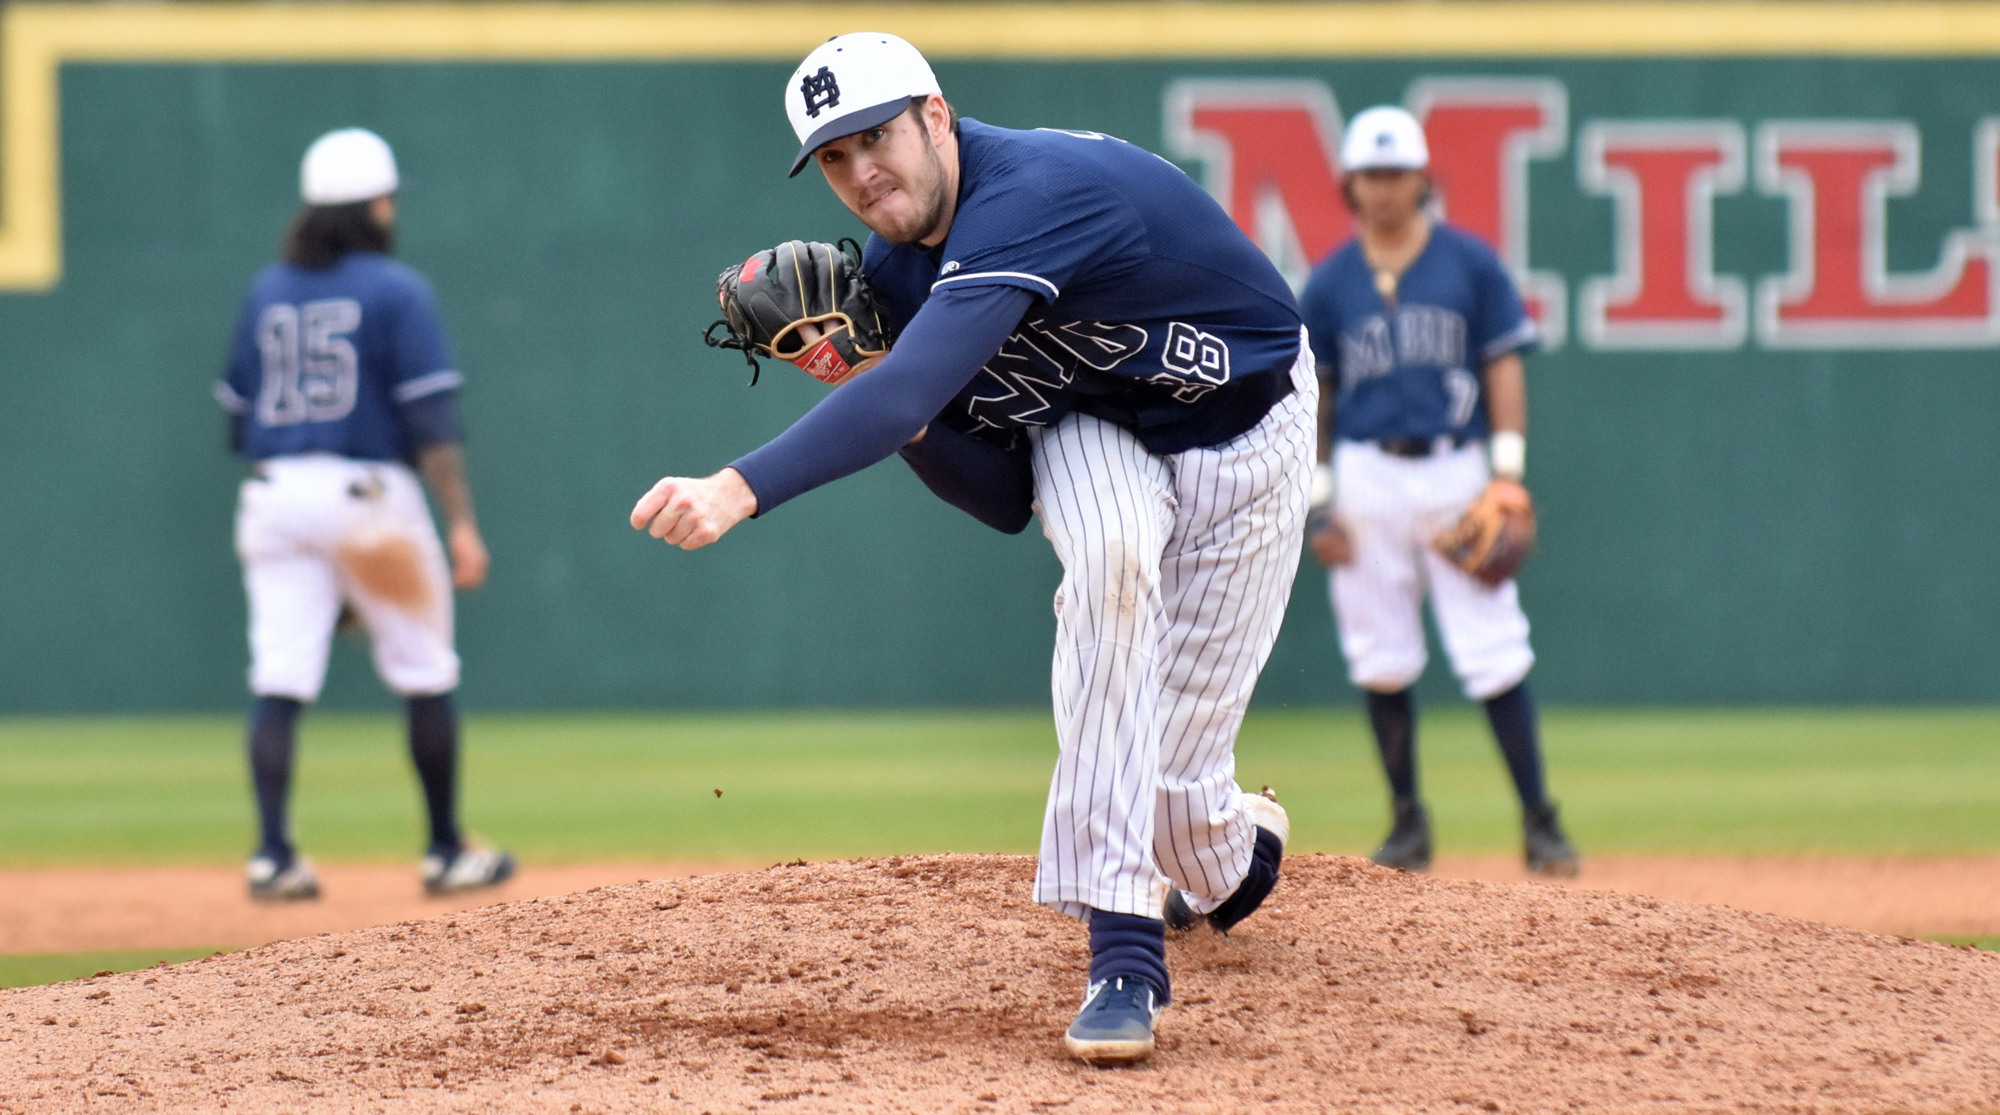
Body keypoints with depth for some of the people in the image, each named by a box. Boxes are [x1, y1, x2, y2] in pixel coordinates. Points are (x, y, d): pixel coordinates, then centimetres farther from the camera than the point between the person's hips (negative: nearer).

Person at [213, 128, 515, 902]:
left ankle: (273, 853, -12)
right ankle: (445, 852, 14)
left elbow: (238, 422, 14)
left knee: (279, 679, -1)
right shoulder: (397, 291, -3)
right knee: (425, 676, 9)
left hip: (274, 492, 4)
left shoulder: (266, 293, 12)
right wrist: (461, 523, -13)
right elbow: (432, 418, -11)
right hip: (370, 493, -4)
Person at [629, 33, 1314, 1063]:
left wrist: (741, 487, -60)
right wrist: (864, 389, -21)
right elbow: (1003, 499, -7)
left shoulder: (1025, 197, -34)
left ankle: (1238, 849, 34)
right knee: (1109, 554, -33)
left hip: (1245, 431, -5)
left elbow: (911, 389, -49)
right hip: (1094, 433, 5)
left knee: (1174, 773, -9)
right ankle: (1123, 953, -32)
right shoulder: (892, 273, -9)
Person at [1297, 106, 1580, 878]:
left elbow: (1504, 367, 2)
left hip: (1456, 473, -2)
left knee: (1494, 654, -6)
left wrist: (1507, 474, -7)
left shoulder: (1470, 264, 3)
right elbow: (1310, 398, 8)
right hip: (1368, 479, 2)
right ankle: (1407, 822, 15)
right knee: (1382, 661, 4)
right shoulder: (1329, 284, 6)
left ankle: (1539, 821, -2)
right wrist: (1318, 504, 1)